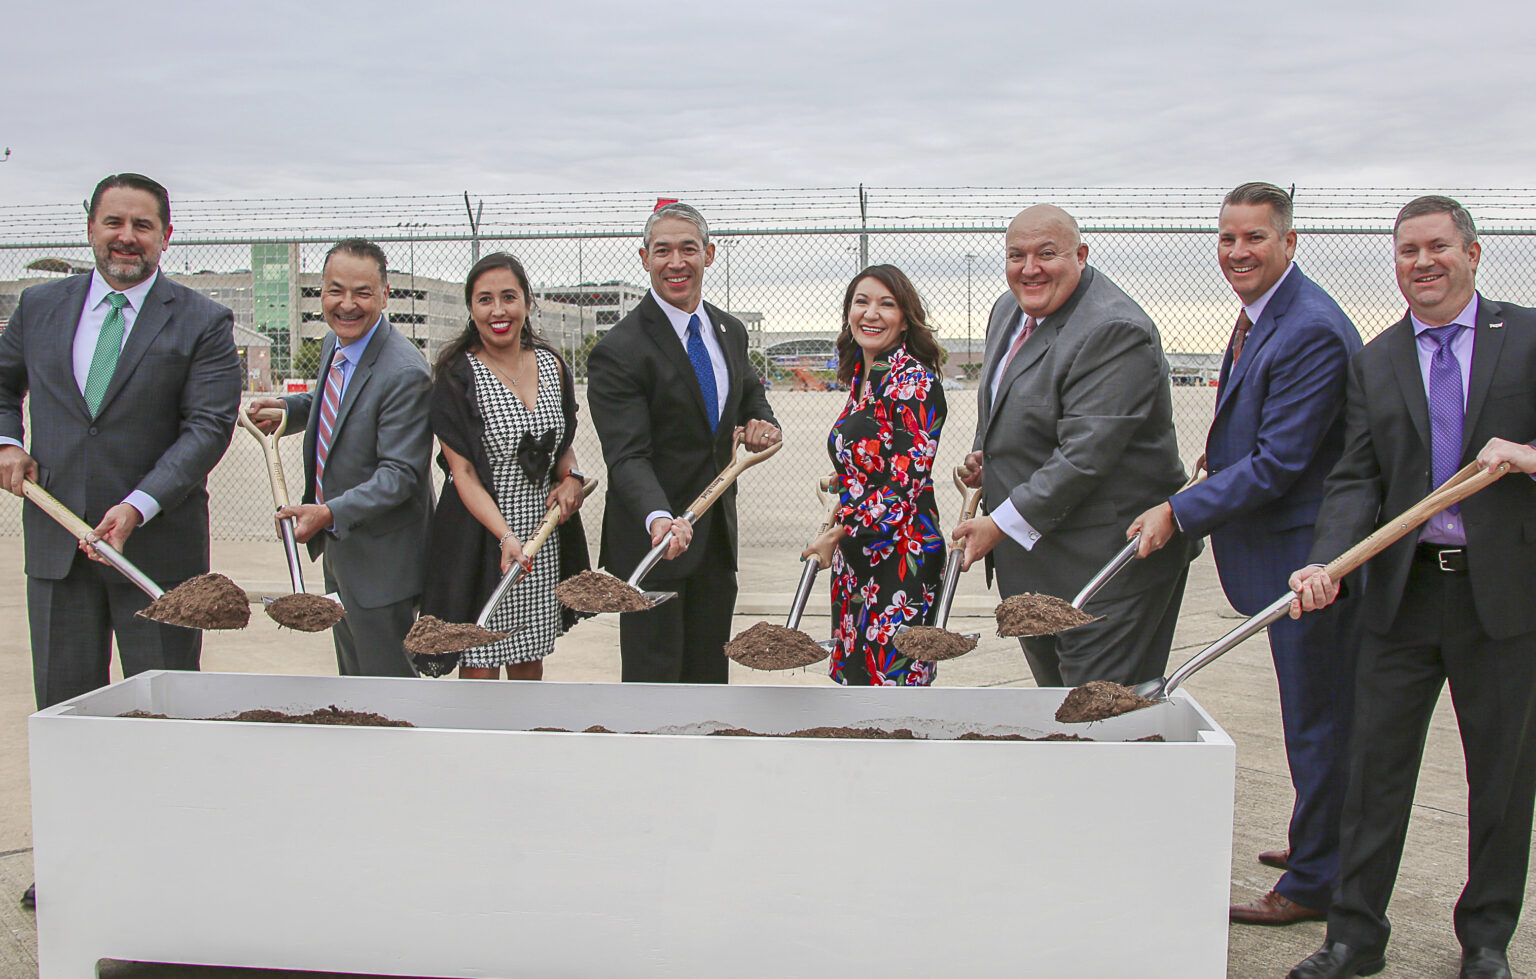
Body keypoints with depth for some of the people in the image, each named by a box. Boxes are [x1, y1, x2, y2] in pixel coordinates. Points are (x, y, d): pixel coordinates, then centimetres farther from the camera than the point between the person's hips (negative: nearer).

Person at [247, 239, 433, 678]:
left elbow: (399, 474, -26)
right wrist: (287, 408, 4)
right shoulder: (334, 345, 4)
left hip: (380, 560, -9)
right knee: (352, 678, 23)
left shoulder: (404, 373, -25)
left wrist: (330, 513, -35)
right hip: (336, 548, 9)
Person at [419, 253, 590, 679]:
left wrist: (571, 477, -3)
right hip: (480, 536, -4)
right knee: (479, 668, 0)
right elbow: (462, 472, -13)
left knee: (530, 662, 15)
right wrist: (506, 536, -25)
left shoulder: (552, 366, 6)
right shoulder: (457, 376, -9)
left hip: (544, 536, 5)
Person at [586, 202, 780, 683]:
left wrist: (761, 423, 0)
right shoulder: (619, 350, -15)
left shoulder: (730, 331, 7)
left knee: (709, 676, 15)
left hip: (718, 537, 6)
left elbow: (751, 395, 24)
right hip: (650, 539, -6)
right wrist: (658, 518, -41)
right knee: (653, 679, 0)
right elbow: (628, 457, -23)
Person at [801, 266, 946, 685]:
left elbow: (907, 484, -17)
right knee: (858, 676, 12)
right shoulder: (861, 377, 13)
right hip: (856, 560, 9)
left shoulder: (914, 381, -13)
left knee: (892, 677, -6)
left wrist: (838, 534, -12)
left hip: (900, 559, -9)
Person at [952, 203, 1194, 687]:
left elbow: (1086, 454, -26)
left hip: (1105, 561, -9)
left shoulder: (1113, 331, -21)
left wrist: (1002, 524, -22)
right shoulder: (1009, 310, 9)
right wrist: (982, 455, 6)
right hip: (1031, 553, 9)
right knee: (1053, 693, 19)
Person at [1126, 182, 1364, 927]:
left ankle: (1315, 882, 18)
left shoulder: (1312, 331, -22)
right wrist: (1221, 465, 7)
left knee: (1316, 717, 3)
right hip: (1275, 543, 10)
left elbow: (1278, 463, -24)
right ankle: (1323, 844, 39)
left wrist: (1180, 513, -19)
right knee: (1326, 709, 22)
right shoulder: (1259, 317, 10)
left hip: (1307, 552, -10)